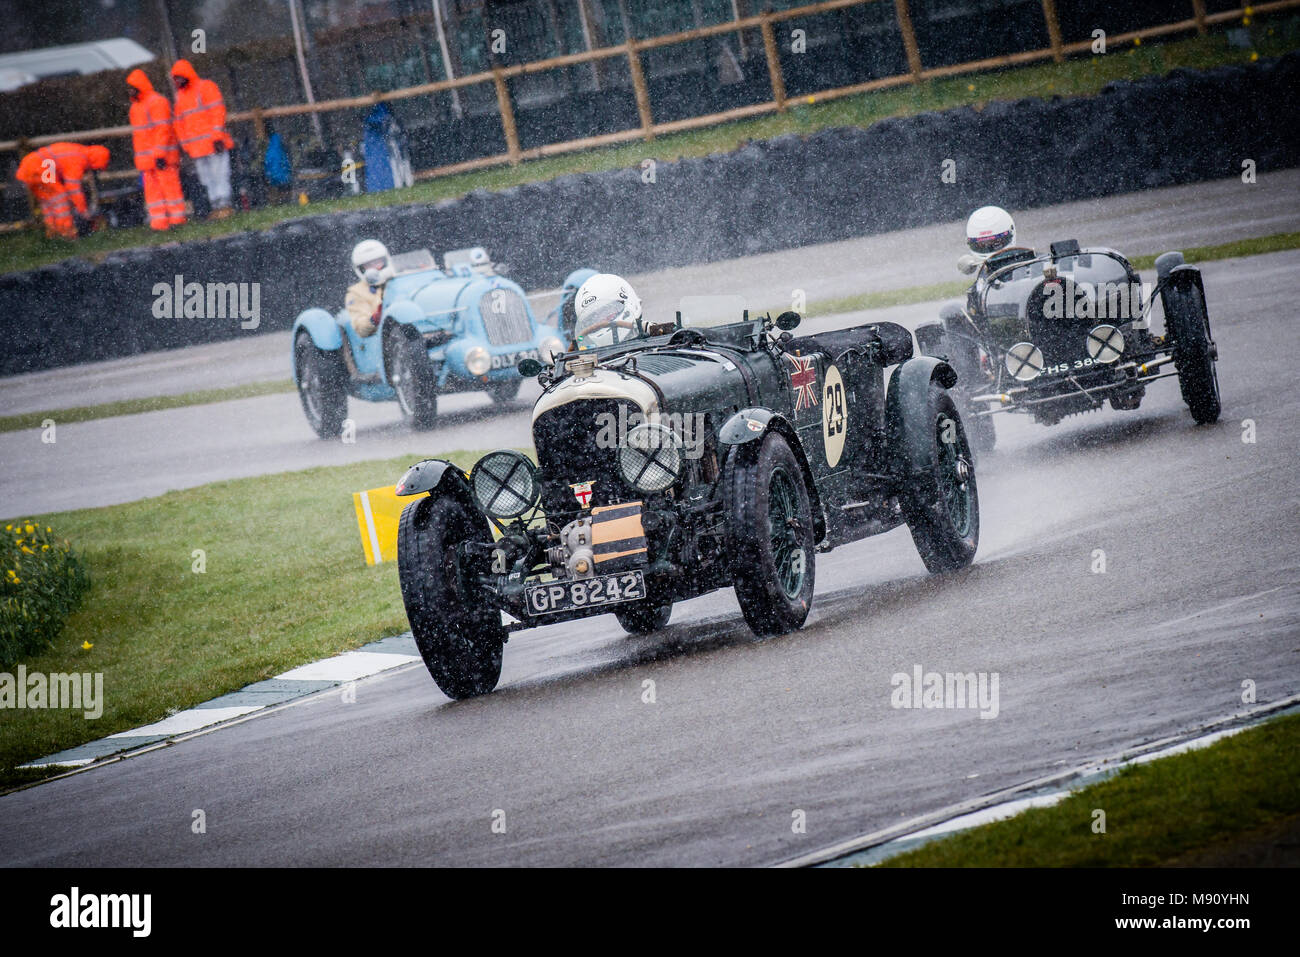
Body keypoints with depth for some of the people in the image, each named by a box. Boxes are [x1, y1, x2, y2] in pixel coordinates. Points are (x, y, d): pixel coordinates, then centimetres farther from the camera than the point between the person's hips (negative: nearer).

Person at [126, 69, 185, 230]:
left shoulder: (157, 102, -11)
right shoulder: (136, 105, 18)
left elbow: (163, 130, -17)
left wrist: (160, 154, -22)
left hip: (162, 155, -9)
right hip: (146, 158, 9)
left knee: (169, 184, -4)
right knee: (152, 189, 4)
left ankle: (177, 218, 0)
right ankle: (159, 221, 4)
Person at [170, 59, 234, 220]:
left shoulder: (206, 87, -3)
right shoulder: (180, 95, 18)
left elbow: (218, 111, -9)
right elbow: (179, 122, 21)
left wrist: (217, 136, -16)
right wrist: (185, 145, 14)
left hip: (213, 144, -7)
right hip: (196, 148, 7)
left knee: (219, 174, -8)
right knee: (206, 178, 5)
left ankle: (224, 205, -8)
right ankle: (216, 206, 7)